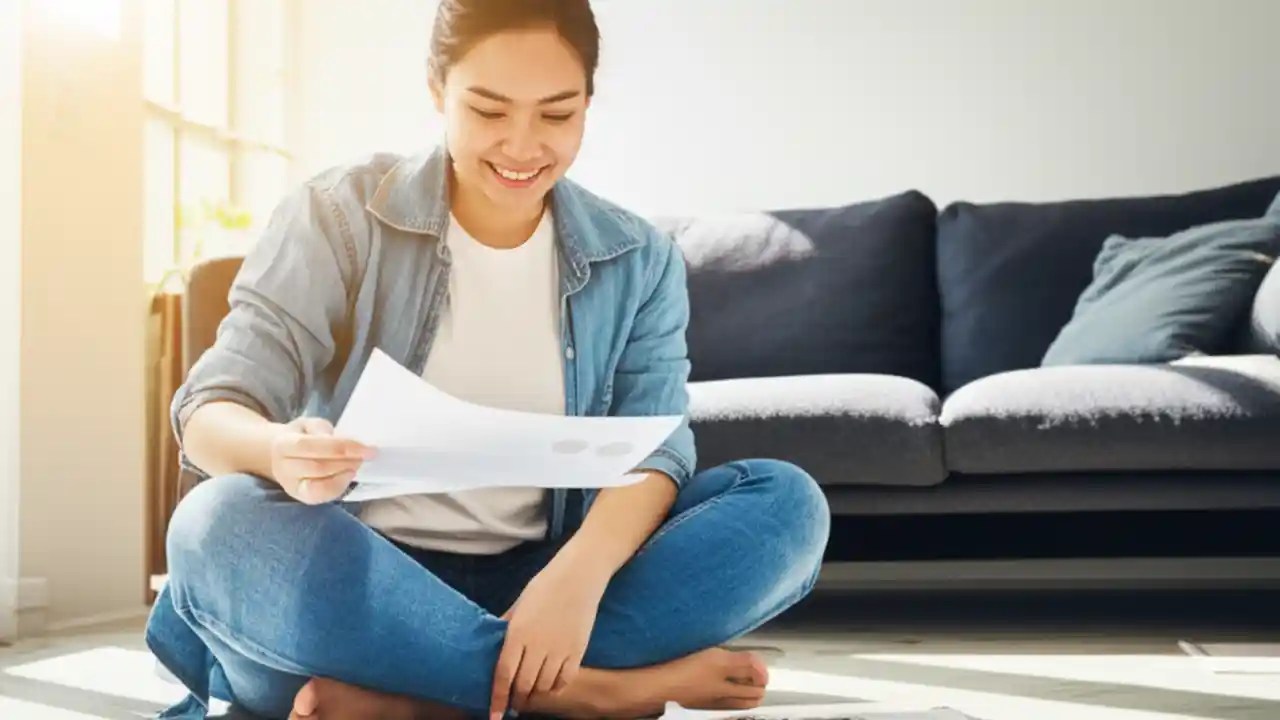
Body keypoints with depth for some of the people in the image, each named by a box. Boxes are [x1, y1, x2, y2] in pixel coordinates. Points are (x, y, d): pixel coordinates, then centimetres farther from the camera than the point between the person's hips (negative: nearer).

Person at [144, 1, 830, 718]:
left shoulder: (639, 261, 5)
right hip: (359, 579, -2)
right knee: (222, 525, -34)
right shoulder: (338, 217, -3)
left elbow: (652, 450, -6)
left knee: (788, 502, -19)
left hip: (533, 580, 3)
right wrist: (280, 451, -36)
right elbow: (212, 410, -10)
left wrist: (580, 571, -29)